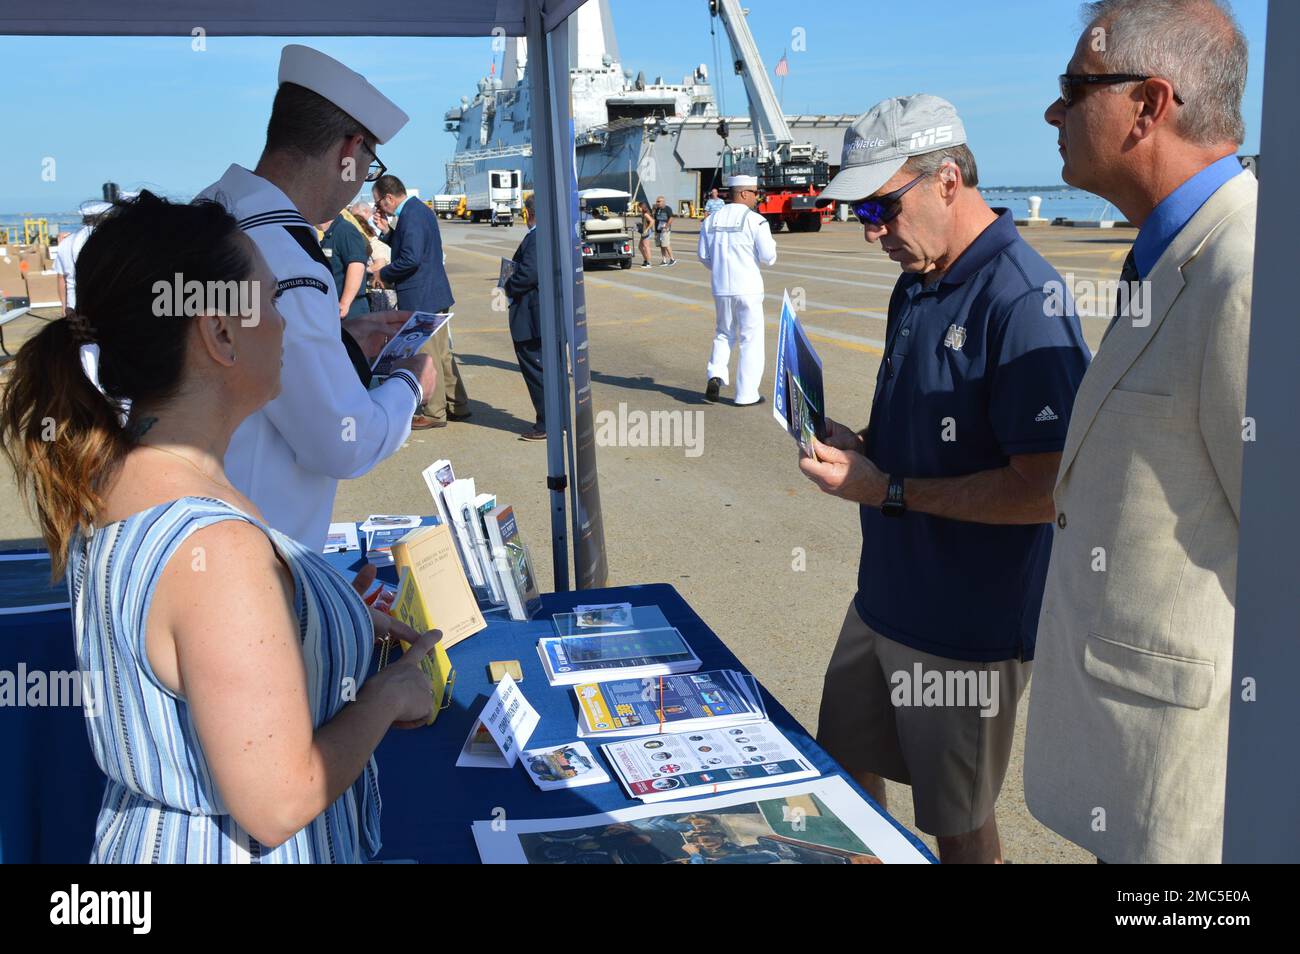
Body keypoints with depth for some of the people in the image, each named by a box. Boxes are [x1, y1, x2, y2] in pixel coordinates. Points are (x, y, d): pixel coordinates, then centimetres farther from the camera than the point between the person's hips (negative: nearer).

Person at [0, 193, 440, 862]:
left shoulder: (101, 479, -5)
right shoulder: (216, 549, -33)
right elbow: (279, 803, -29)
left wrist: (344, 623, 5)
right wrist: (387, 695, -15)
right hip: (234, 854, -8)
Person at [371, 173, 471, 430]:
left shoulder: (410, 217, -19)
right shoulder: (419, 209, 13)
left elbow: (410, 259, -26)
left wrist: (383, 273, -12)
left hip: (420, 298, -10)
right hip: (436, 294, 10)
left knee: (426, 356, -1)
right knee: (442, 352, 16)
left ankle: (434, 413, 7)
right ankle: (458, 405, 23)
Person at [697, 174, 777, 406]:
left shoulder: (711, 220, 6)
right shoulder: (755, 221, -10)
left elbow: (704, 256, 9)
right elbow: (768, 257, -10)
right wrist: (770, 244, 11)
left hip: (721, 288, 5)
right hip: (748, 288, -5)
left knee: (724, 333, 21)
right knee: (751, 339, 5)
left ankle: (715, 375, 0)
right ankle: (746, 394, 6)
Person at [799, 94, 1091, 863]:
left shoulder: (1023, 301, -23)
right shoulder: (918, 286, 6)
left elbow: (1042, 489, -27)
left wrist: (886, 490, -22)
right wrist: (860, 447, -2)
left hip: (967, 624, -8)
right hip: (885, 598, 9)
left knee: (957, 823, 12)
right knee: (845, 772, 22)